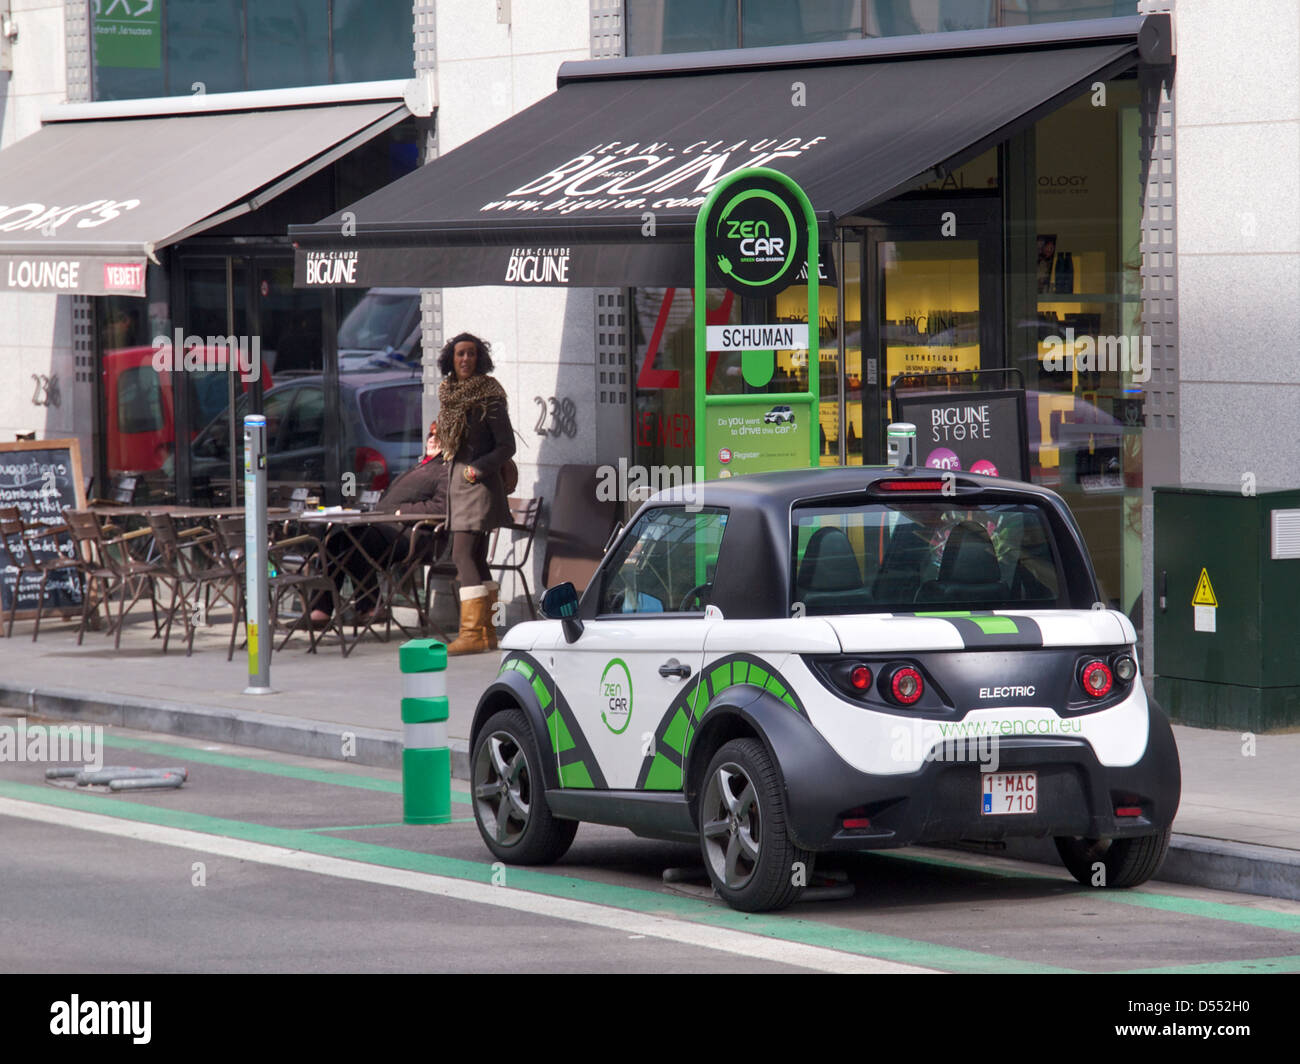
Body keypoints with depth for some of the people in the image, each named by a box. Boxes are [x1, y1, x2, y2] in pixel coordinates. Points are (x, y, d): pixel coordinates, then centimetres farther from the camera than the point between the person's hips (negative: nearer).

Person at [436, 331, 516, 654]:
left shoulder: (488, 397, -9)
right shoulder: (449, 395, 12)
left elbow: (506, 446, -10)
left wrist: (478, 468, -16)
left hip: (479, 483, -8)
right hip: (457, 482, 8)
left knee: (464, 554, -16)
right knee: (474, 558, 10)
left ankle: (472, 633, -20)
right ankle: (486, 631, 14)